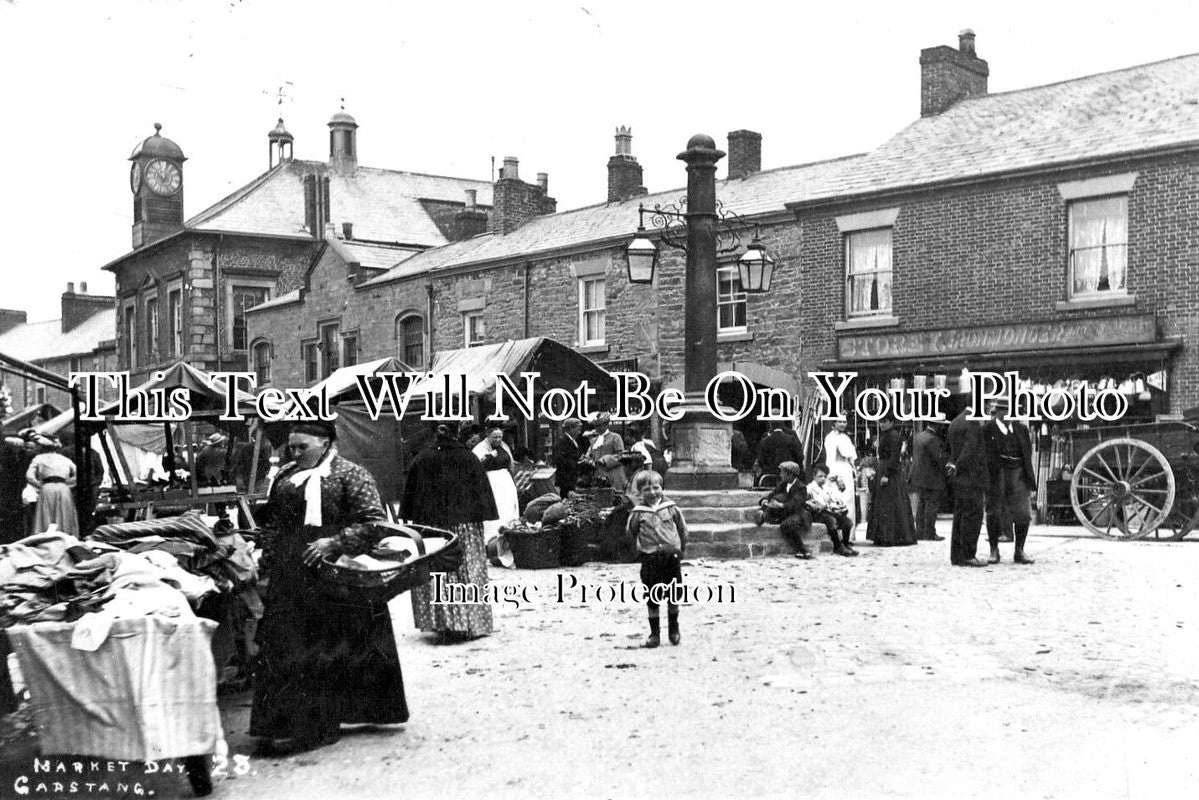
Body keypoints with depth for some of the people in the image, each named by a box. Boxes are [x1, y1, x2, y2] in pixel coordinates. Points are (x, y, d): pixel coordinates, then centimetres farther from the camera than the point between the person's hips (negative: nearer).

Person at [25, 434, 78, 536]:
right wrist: (66, 483, 14)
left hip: (47, 490, -2)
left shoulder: (38, 458, 13)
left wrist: (41, 486, 11)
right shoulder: (66, 460, 21)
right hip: (64, 489, 2)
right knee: (65, 522, 2)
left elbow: (29, 477, 0)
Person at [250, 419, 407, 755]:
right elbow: (270, 522, 22)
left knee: (323, 653, 0)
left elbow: (373, 524, -11)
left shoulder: (351, 476, -5)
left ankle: (319, 726, 8)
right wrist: (268, 562, 11)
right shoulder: (285, 476, 15)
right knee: (283, 650, 5)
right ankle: (282, 724, 14)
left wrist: (333, 543, -21)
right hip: (288, 579, 6)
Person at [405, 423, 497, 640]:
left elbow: (410, 494, 7)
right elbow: (481, 490, -1)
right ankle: (471, 624, 5)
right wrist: (479, 519, 2)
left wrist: (410, 520, 14)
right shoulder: (469, 459, 0)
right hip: (464, 525, -1)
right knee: (468, 573, 4)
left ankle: (444, 624, 4)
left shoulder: (420, 461, 3)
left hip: (429, 524, 1)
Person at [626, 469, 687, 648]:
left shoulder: (671, 508, 1)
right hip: (650, 559, -1)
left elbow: (682, 529, 10)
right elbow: (631, 532, 4)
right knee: (652, 599, 3)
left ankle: (673, 629, 27)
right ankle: (654, 633, 13)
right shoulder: (638, 512, -2)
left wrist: (681, 549, 10)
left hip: (672, 557, 1)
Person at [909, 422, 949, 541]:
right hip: (931, 479, -8)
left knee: (921, 505, 14)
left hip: (918, 477, 8)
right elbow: (939, 458, -20)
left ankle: (919, 532, 17)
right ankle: (929, 534, 2)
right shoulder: (933, 439, -19)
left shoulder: (917, 436, 8)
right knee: (931, 507, -1)